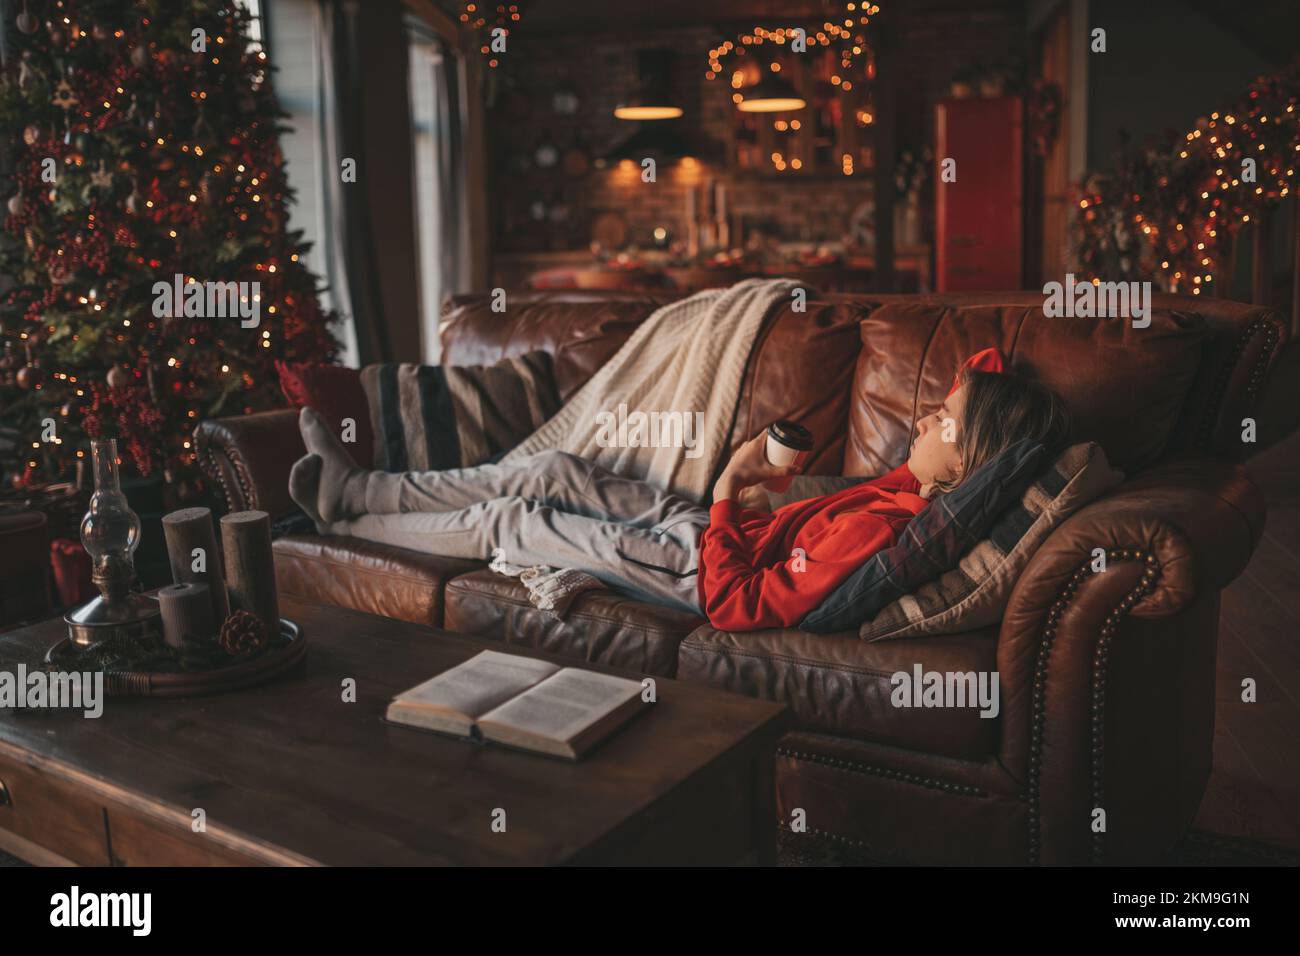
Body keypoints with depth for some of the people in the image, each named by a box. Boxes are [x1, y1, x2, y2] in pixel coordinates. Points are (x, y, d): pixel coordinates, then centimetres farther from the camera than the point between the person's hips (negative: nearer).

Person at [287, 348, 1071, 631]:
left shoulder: (877, 529, -34)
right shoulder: (911, 488, -8)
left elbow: (736, 608, -32)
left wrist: (727, 495, -28)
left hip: (700, 571, -8)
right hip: (706, 530, 8)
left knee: (507, 519, 3)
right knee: (559, 471, 10)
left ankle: (347, 518, 27)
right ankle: (357, 488, 23)